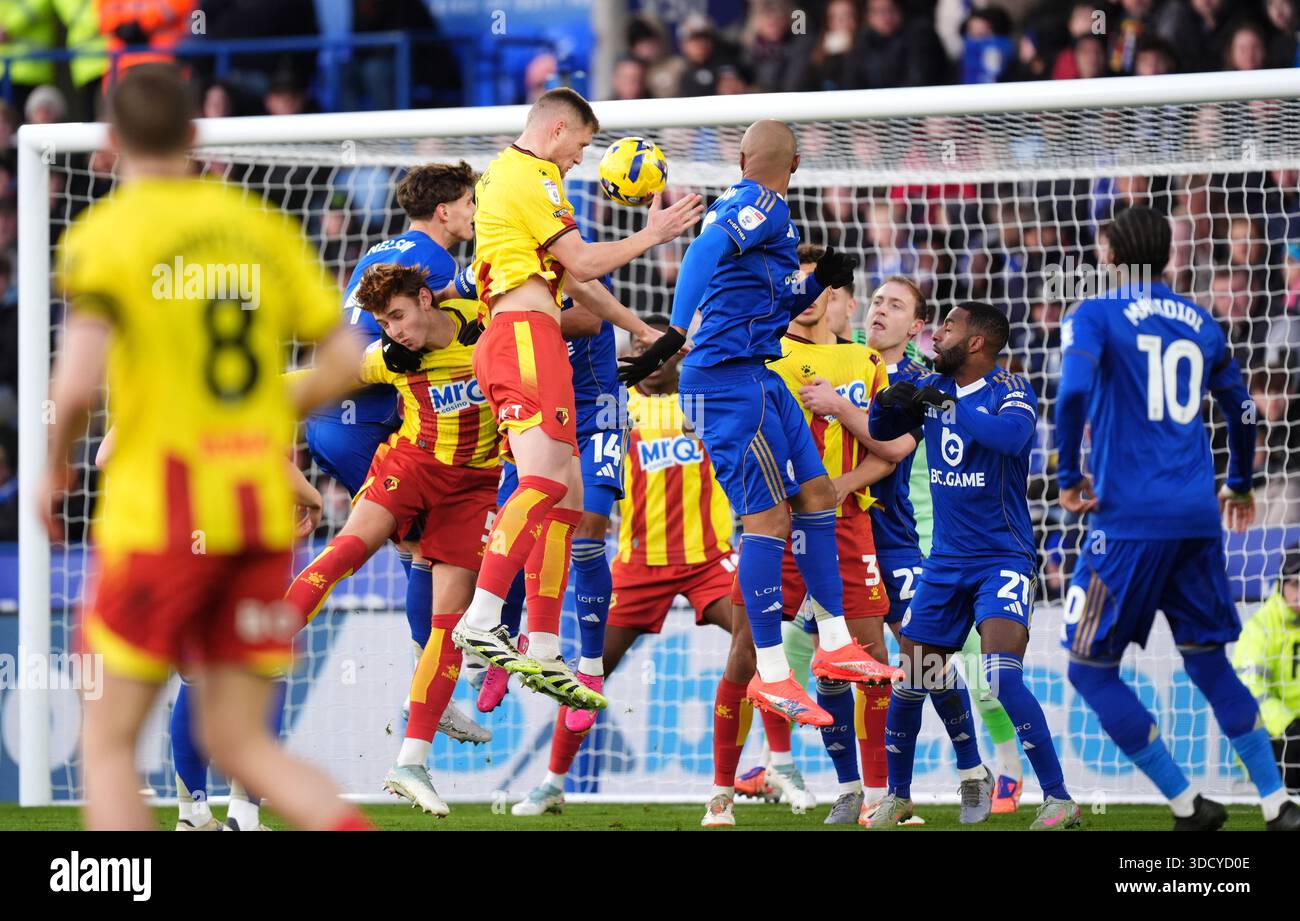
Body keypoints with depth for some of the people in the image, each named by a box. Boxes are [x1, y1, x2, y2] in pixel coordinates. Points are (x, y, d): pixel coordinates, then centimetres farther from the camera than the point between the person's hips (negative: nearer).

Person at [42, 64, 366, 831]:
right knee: (241, 741, 9)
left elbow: (79, 383, -18)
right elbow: (343, 360, 8)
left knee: (109, 740, 6)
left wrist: (56, 466, 1)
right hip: (262, 515, 5)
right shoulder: (261, 228, 9)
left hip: (160, 514, -5)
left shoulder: (106, 235, -6)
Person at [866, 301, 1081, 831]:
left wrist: (946, 404, -28)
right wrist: (887, 404, -5)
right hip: (946, 561, 7)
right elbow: (881, 432, 17)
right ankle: (897, 797, 27)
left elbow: (1011, 435, -33)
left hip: (1002, 558, -7)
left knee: (1002, 678, -23)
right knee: (908, 682, 9)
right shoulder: (932, 387, 7)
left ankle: (1059, 800, -19)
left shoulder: (1009, 390, -12)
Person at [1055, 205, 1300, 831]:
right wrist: (1239, 485, 41)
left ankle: (1188, 805, 0)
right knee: (1209, 663, 16)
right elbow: (1241, 410, 24)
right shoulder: (1200, 325, 14)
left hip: (1129, 521, -6)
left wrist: (1069, 478, -10)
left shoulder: (1094, 317, -2)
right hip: (1198, 520, 6)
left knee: (1091, 669, 4)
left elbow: (1074, 390, -21)